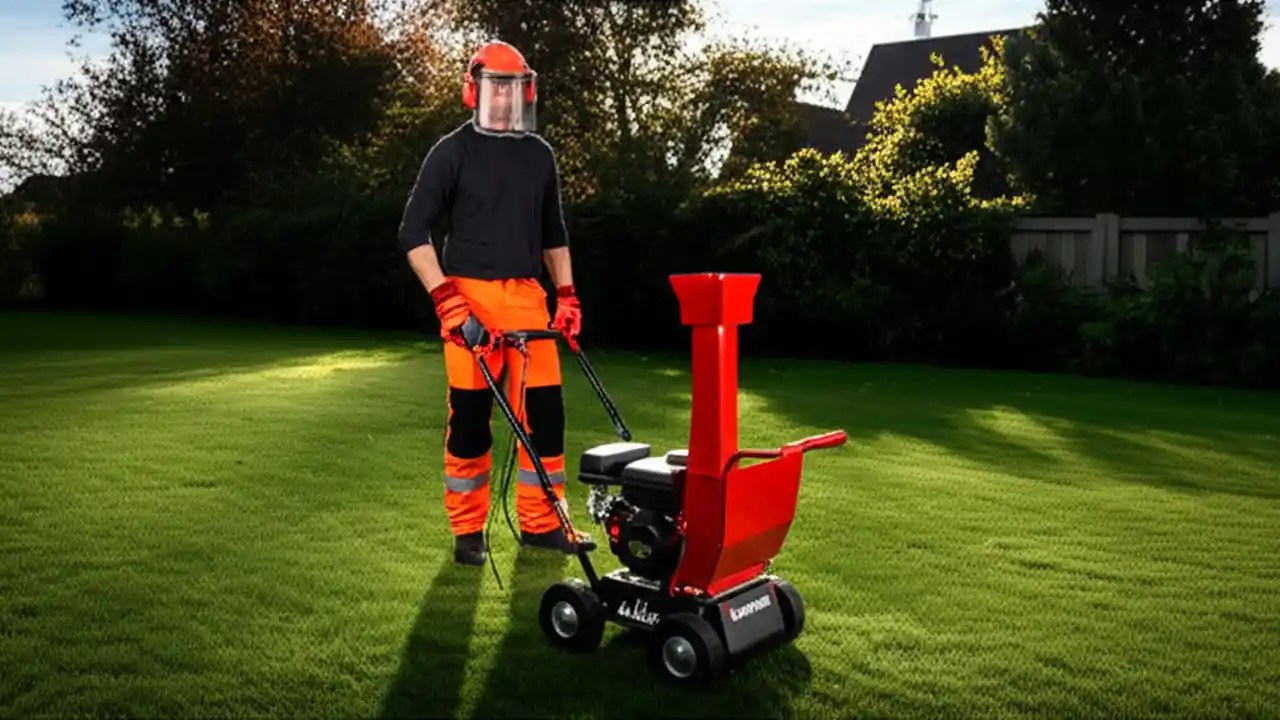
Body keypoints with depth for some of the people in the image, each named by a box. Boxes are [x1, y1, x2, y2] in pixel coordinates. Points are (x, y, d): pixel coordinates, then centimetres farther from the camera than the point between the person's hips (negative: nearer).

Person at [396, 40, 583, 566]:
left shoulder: (539, 154, 13)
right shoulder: (453, 151, -1)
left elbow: (553, 233, 21)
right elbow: (414, 232, -4)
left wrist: (567, 295, 13)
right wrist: (444, 297, -14)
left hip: (527, 295, 5)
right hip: (470, 295, -4)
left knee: (544, 409, 3)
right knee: (470, 415, -1)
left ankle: (541, 524, 16)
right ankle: (468, 531, 13)